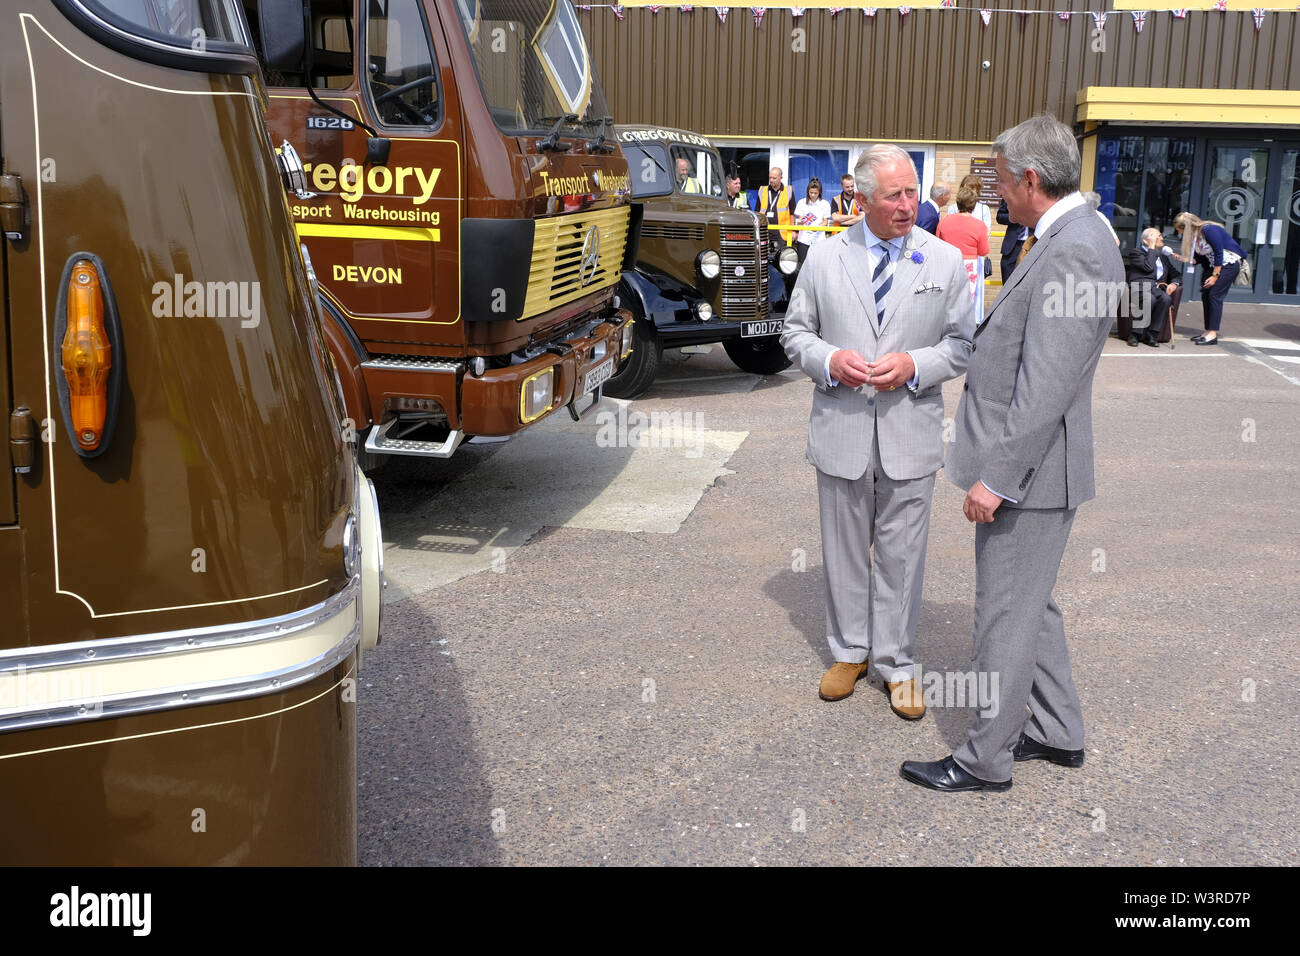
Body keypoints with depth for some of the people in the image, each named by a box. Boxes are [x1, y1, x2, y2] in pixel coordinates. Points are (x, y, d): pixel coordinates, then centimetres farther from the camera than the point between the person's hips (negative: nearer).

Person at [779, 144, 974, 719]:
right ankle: (850, 651, 30)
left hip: (910, 433, -1)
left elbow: (962, 344, 4)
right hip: (841, 431, 1)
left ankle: (897, 663, 21)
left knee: (902, 554, 7)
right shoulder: (824, 258, 2)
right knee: (844, 549, 12)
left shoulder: (945, 261, 1)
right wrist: (828, 360, -13)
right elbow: (795, 332, 8)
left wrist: (914, 365, -15)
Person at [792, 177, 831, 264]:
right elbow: (799, 219, 6)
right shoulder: (802, 202, 8)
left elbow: (825, 221, 5)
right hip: (804, 237, 0)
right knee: (802, 263, -7)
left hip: (819, 238, 0)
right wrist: (801, 221, -20)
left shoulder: (825, 204, 6)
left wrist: (818, 228, -17)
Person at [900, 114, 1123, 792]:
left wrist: (997, 476, -23)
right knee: (1029, 605, 21)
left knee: (1007, 616, 2)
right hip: (1025, 463, 10)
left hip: (1028, 469, -10)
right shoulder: (1069, 239, 11)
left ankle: (985, 759, 16)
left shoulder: (1072, 252, -22)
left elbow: (1046, 386, -26)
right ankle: (1056, 731, 35)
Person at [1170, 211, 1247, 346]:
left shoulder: (1208, 230, -21)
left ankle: (1213, 334, -15)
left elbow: (1219, 253, -21)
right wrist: (1180, 258, -6)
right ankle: (1208, 332, 7)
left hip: (1229, 263, -9)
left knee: (1215, 295, -14)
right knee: (1206, 295, 3)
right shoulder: (1194, 235, 6)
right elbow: (1198, 258, 8)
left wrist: (1215, 275, -19)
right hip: (1213, 265, 9)